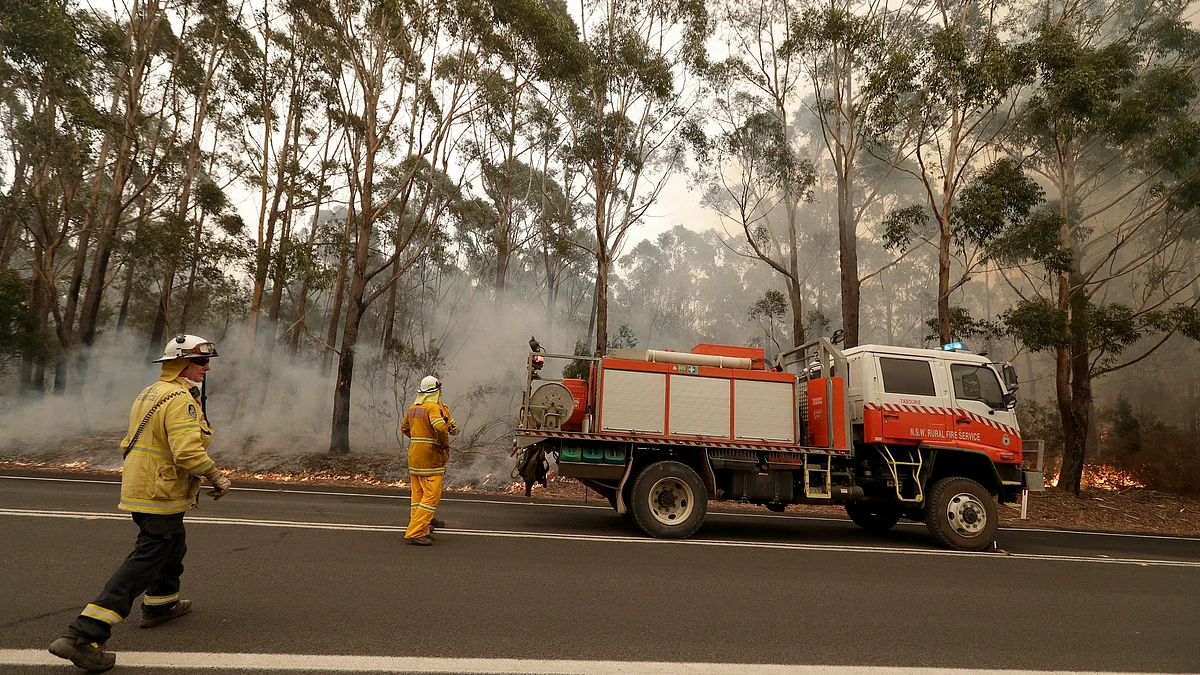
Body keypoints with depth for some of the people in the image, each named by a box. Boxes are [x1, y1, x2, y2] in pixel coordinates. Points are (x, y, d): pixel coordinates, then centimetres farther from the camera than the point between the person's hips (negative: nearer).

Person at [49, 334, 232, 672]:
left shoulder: (149, 394, 11)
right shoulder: (180, 400, -21)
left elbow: (130, 442, 19)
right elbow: (188, 452, -30)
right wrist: (217, 478, -16)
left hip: (139, 489, 11)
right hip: (161, 497, -11)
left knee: (173, 548, 27)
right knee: (144, 563, -6)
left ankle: (160, 605, 44)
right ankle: (83, 635, -7)